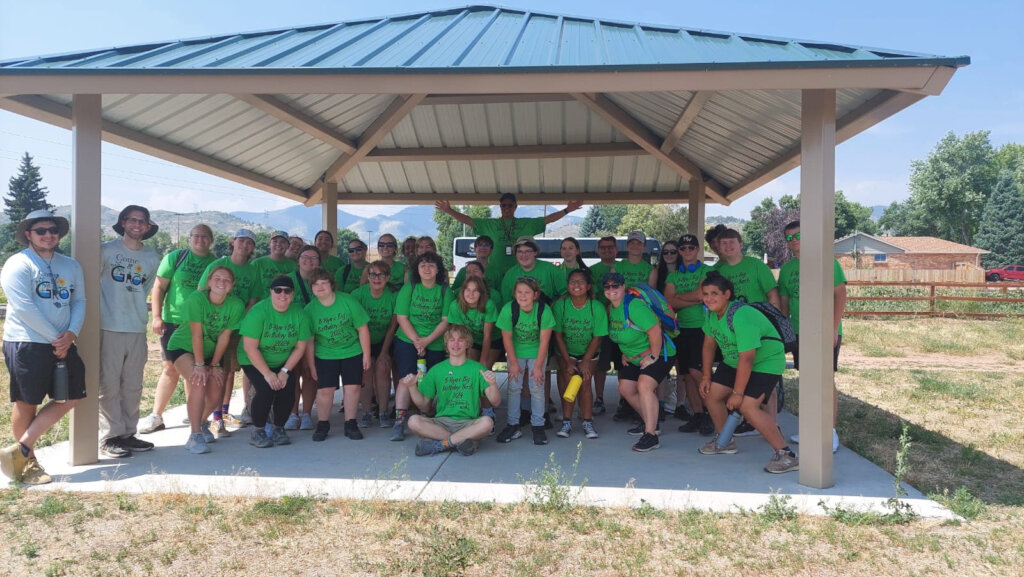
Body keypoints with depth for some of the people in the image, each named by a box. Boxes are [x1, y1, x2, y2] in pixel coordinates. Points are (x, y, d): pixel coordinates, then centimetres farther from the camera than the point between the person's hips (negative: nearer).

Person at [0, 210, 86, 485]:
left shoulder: (71, 265, 13)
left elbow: (79, 301, 9)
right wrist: (55, 339, -15)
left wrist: (72, 332, -9)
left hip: (62, 345, 7)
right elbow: (24, 309, -16)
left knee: (71, 397, 4)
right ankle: (28, 462, 16)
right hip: (26, 344, -7)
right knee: (26, 403, 3)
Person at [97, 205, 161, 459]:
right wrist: (99, 311, 1)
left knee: (133, 386, 9)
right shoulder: (106, 250, -3)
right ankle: (110, 438, 6)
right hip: (109, 328, -4)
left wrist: (137, 311, 14)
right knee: (109, 385, -1)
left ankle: (128, 433, 18)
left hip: (137, 329, 4)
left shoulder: (152, 258, 10)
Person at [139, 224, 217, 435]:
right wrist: (157, 316, -6)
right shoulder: (174, 257, 2)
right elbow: (159, 287, 2)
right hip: (173, 322, -1)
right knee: (171, 368, 0)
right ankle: (156, 416, 8)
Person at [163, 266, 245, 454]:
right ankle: (195, 436, -17)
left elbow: (225, 336, -12)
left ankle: (201, 422, 33)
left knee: (215, 397, -2)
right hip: (183, 346, -4)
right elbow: (197, 334, -24)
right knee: (199, 382, -27)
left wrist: (215, 365, -8)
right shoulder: (196, 299, -26)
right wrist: (199, 365, -23)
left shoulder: (236, 305, -18)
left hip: (212, 351, 4)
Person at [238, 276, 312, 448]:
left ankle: (278, 428, 10)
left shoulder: (299, 314, -10)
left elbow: (300, 347, -5)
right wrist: (267, 373, -22)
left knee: (288, 391, -16)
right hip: (253, 361, -4)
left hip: (283, 363, 4)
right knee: (266, 390, -24)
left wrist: (285, 371, -13)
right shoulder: (258, 312, -22)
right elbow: (250, 347, -22)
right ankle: (257, 432, -3)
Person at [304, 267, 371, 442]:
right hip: (325, 355, 0)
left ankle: (350, 424, 12)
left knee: (353, 387, -3)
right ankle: (323, 425, 14)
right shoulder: (310, 309, -7)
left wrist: (366, 355, -6)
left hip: (352, 352, 0)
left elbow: (362, 329, -6)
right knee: (325, 389, -5)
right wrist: (311, 366, 0)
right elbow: (308, 341, -1)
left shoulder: (348, 301, -12)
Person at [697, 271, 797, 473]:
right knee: (711, 394, 7)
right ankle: (724, 441, 28)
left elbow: (746, 359, -31)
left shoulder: (741, 316, -32)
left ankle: (786, 455, -16)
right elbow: (709, 345, 8)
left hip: (766, 363, -9)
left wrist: (737, 393, -26)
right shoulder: (710, 314, -5)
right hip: (733, 362, 9)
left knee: (747, 406, -24)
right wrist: (706, 376, 5)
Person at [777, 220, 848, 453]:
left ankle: (831, 432, -1)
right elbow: (784, 302, 17)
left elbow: (840, 295, -9)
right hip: (799, 332, 5)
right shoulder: (787, 268, 11)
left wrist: (833, 328, -14)